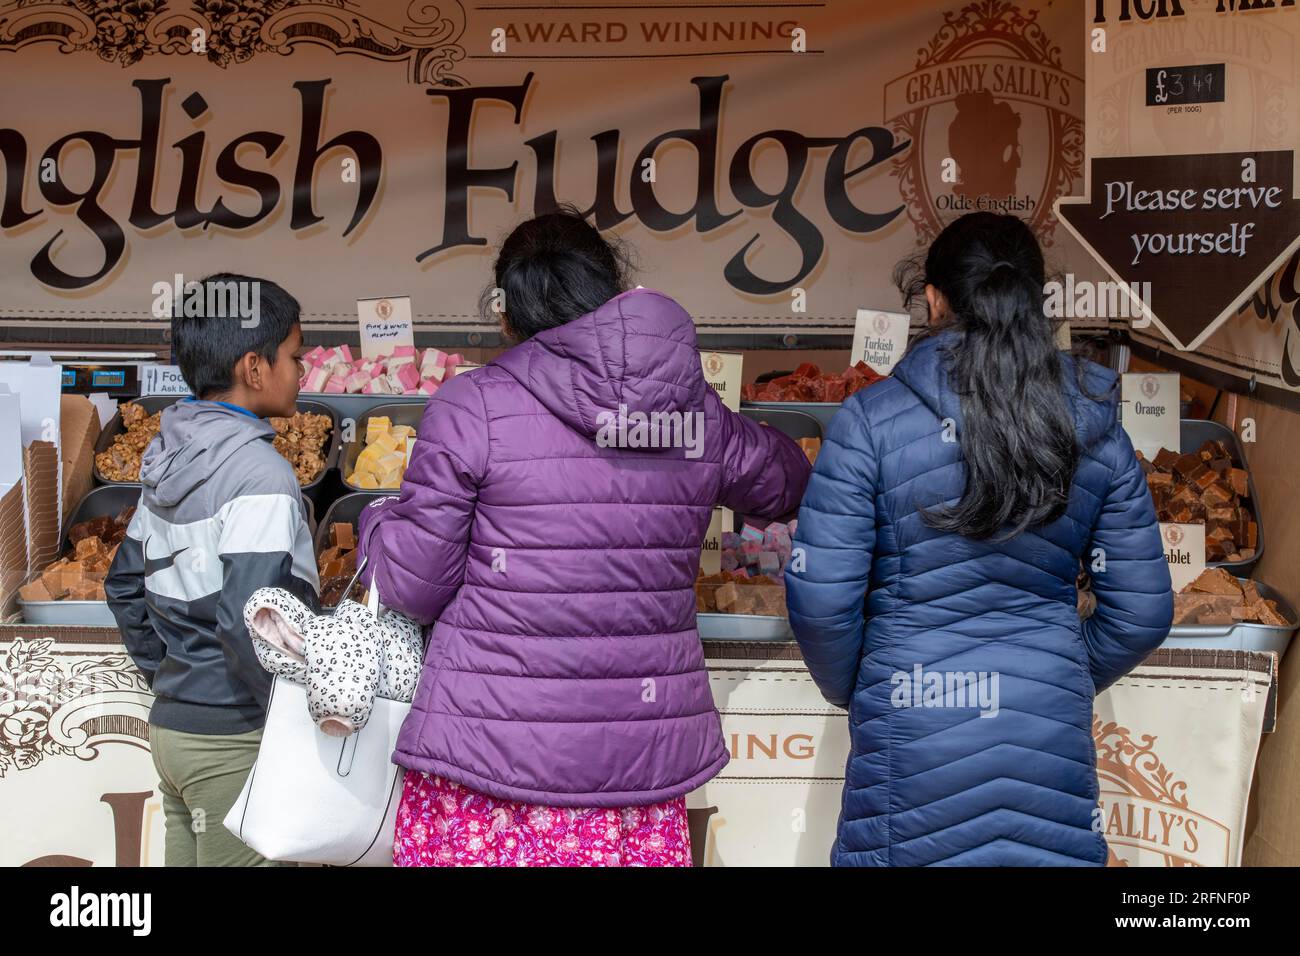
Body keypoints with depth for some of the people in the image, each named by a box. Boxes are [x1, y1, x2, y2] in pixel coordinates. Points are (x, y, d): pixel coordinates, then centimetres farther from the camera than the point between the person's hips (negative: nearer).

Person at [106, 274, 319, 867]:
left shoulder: (168, 461, 8)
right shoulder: (258, 470, -18)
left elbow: (124, 588, 17)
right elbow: (248, 623, -25)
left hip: (172, 728, 8)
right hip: (235, 740, -8)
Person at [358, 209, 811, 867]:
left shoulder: (472, 408, -10)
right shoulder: (698, 414, 1)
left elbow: (413, 588, -6)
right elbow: (788, 481, 21)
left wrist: (375, 524, 15)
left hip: (487, 764, -3)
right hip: (647, 764, 4)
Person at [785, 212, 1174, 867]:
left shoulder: (871, 419, -8)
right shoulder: (1098, 432, 3)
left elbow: (820, 596, -10)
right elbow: (1142, 611, 6)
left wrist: (849, 690, 9)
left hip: (911, 737, -3)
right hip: (1053, 737, 3)